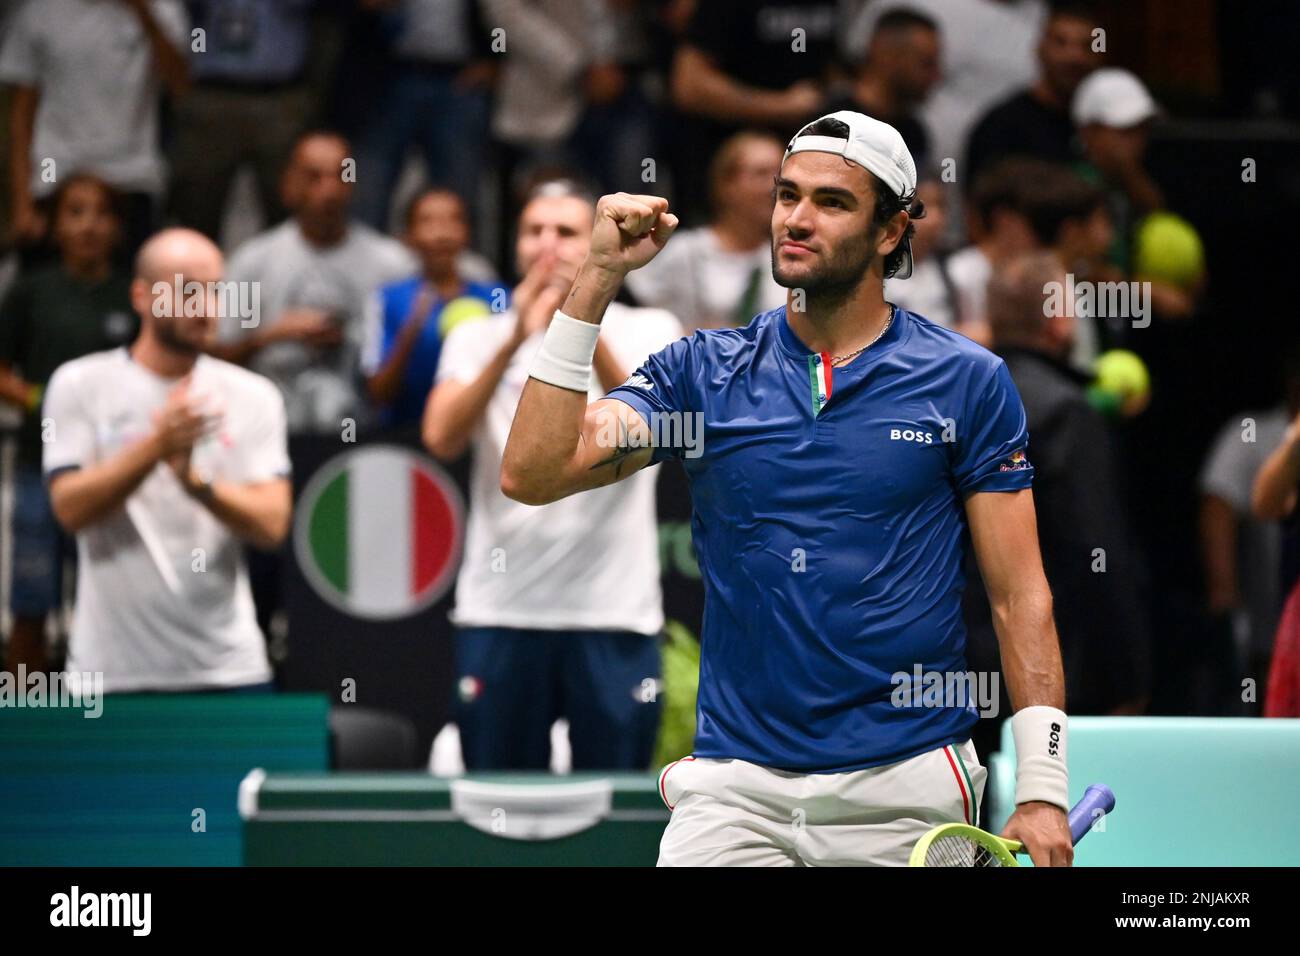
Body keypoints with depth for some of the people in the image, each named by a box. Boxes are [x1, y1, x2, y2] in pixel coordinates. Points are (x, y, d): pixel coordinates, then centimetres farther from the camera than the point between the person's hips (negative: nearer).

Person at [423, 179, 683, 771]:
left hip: (615, 611, -1)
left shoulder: (648, 330, 6)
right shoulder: (478, 338, 8)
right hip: (499, 610, 1)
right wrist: (514, 341, -22)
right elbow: (442, 439, -10)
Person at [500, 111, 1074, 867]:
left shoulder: (967, 381, 2)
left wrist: (1042, 790, -8)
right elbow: (532, 475, -5)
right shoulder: (701, 372, 6)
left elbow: (1020, 596, 1)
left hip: (904, 791, -1)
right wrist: (599, 278, -8)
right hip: (735, 787, 1)